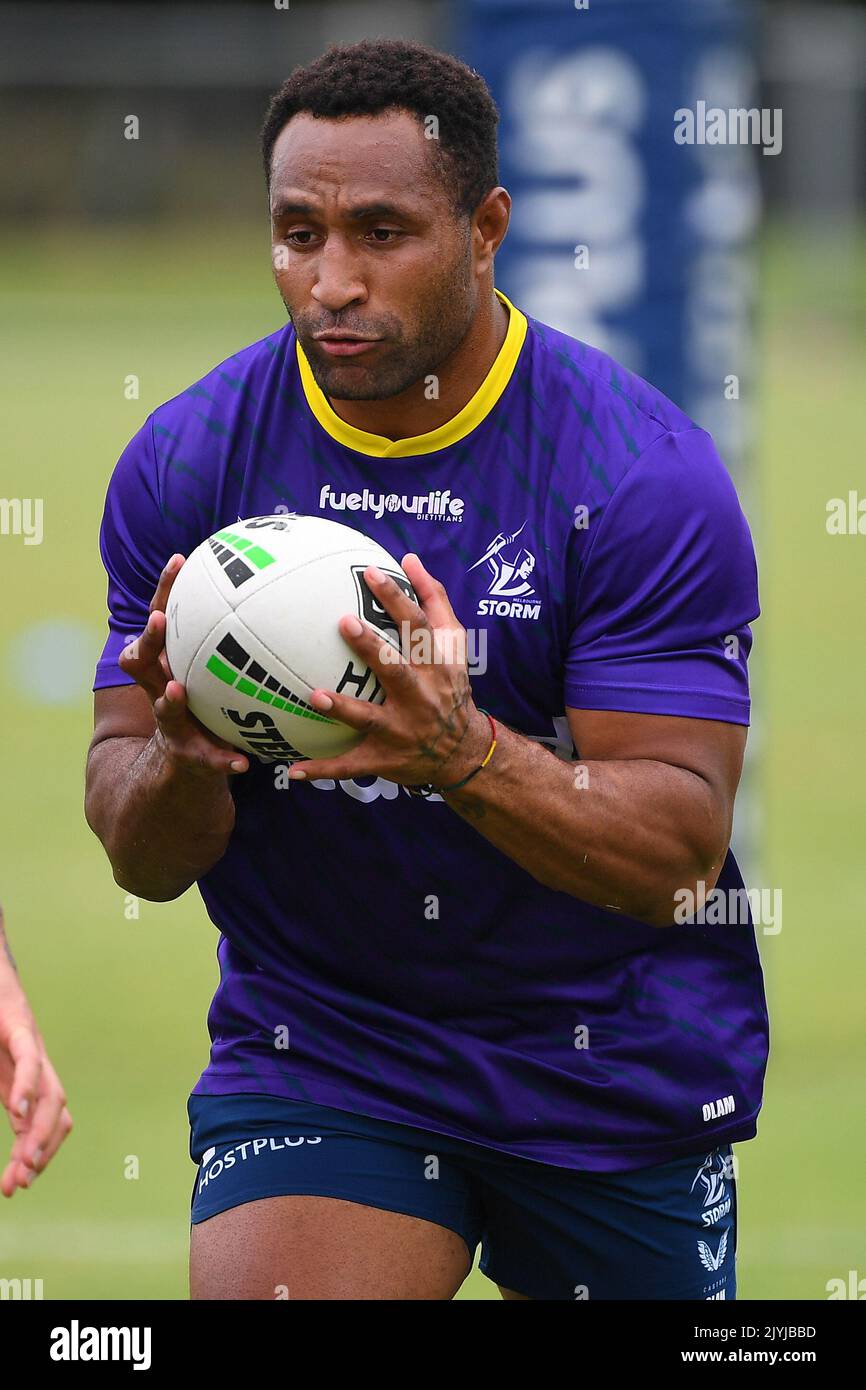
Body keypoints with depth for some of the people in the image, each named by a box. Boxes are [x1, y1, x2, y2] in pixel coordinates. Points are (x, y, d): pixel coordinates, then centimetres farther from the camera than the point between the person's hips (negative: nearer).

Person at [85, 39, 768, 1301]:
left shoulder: (645, 473, -14)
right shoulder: (186, 460, -5)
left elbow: (678, 850, -19)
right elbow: (143, 860, -4)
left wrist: (465, 752, -37)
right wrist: (175, 759, -29)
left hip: (618, 1066, -1)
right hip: (307, 1046, 1)